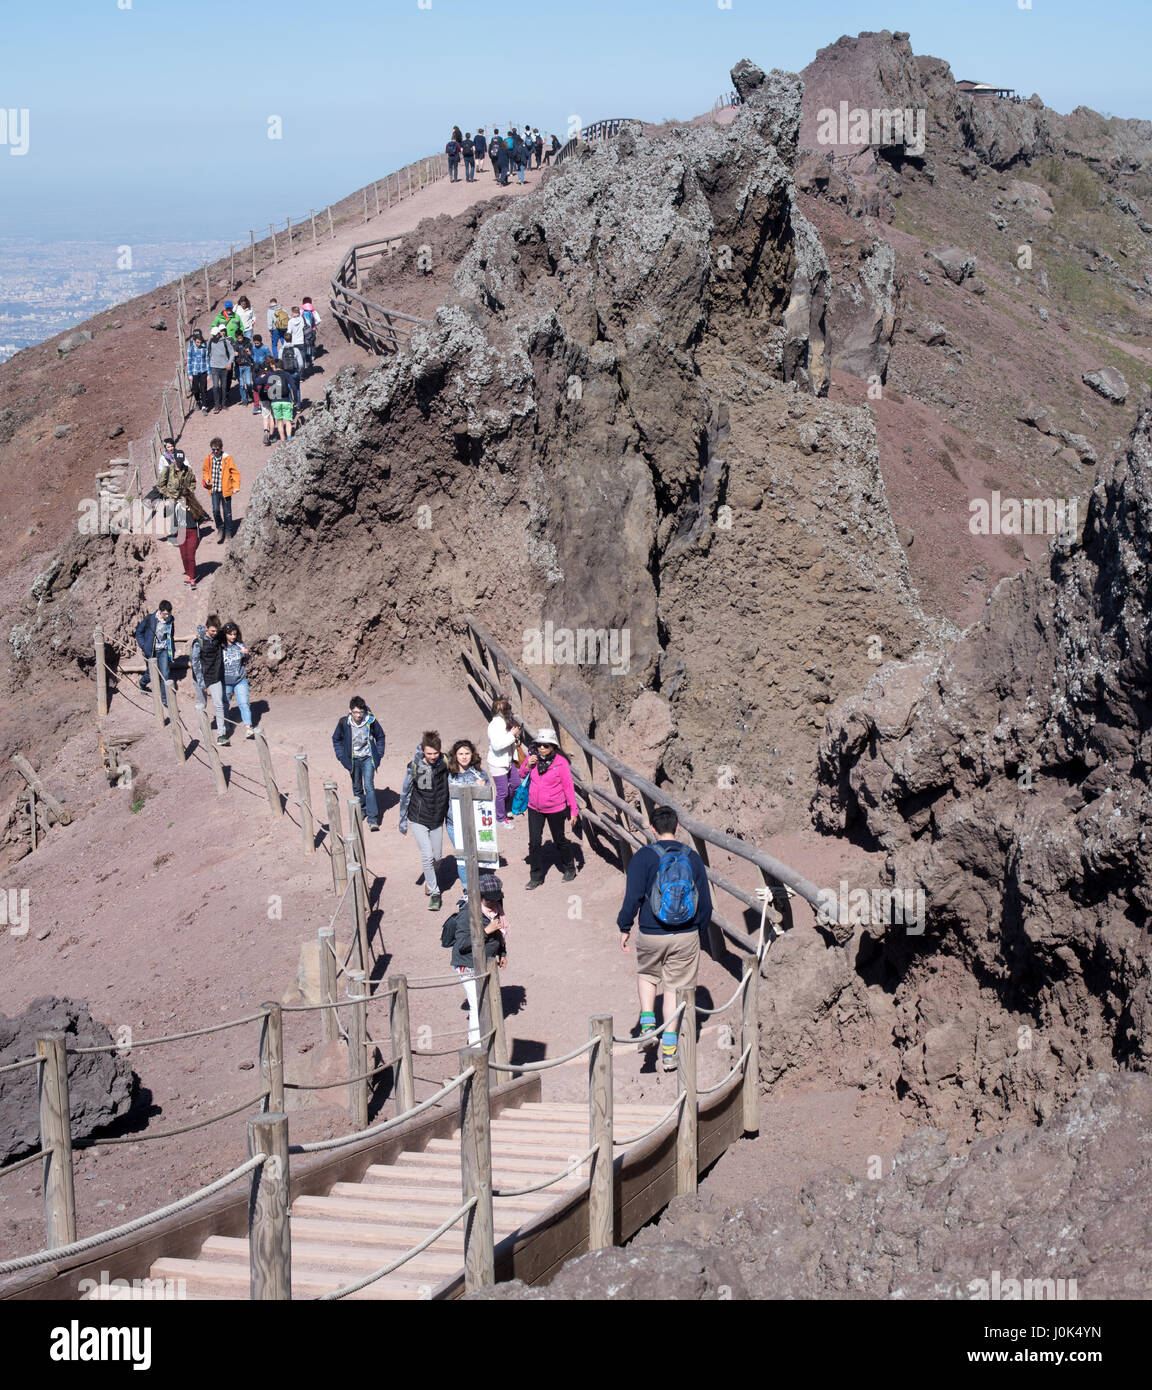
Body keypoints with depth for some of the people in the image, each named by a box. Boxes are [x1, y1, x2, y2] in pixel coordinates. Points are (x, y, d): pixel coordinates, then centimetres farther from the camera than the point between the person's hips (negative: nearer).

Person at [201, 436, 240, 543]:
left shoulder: (227, 458, -7)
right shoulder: (208, 458, 2)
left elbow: (235, 473, -4)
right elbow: (206, 471, 20)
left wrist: (236, 486, -14)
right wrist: (206, 479, 0)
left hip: (225, 490, -2)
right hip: (214, 490, 2)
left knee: (227, 513, 5)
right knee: (216, 510, -11)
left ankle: (228, 534, 18)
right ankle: (220, 528, 15)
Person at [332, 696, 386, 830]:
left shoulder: (371, 721, -14)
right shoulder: (344, 722, -13)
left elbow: (380, 737, 4)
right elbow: (336, 739, 5)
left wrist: (379, 754, -1)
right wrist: (342, 757, 0)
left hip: (368, 758, -2)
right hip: (353, 760, 2)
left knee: (369, 786, -13)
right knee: (357, 787, 15)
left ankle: (373, 819, -13)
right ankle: (362, 810, 38)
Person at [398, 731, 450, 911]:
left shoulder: (445, 763, -8)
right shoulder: (414, 767, -14)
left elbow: (450, 790, 8)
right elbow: (405, 794, -3)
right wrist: (403, 820, 1)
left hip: (437, 819, 3)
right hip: (418, 820, -3)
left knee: (436, 857, 11)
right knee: (427, 856, -11)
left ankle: (429, 881, 41)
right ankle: (434, 893, 2)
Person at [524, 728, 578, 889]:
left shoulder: (561, 762, -15)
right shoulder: (533, 758, -3)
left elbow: (568, 786, -10)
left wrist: (574, 810, -9)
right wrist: (528, 765, -10)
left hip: (555, 809, -3)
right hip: (534, 808, 3)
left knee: (559, 840, 12)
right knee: (534, 842, 1)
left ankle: (569, 869, 34)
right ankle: (536, 876, 12)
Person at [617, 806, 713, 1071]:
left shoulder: (643, 857, -8)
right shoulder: (693, 858, 2)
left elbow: (633, 896, -10)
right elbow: (705, 902, 6)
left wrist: (625, 927, 4)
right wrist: (699, 931, 20)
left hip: (652, 936, -1)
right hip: (687, 936, 1)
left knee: (646, 974, 26)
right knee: (676, 988, 10)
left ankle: (648, 1024, 9)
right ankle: (669, 1049, 6)